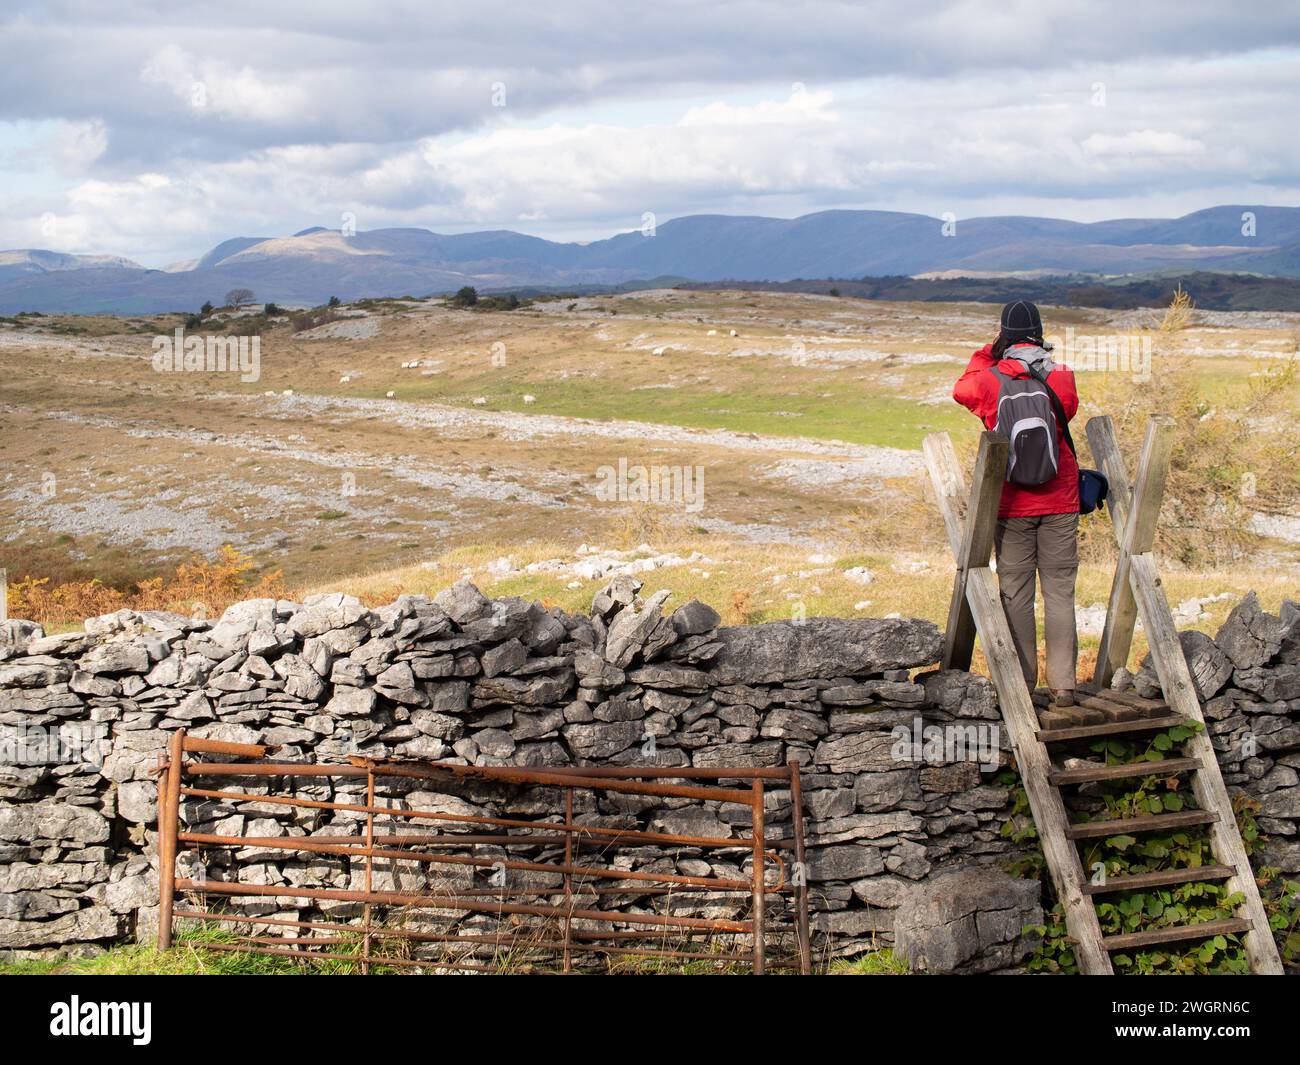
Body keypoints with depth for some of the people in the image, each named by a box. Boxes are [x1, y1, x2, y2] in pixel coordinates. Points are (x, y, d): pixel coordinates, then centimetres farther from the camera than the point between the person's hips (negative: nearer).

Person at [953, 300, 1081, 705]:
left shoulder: (989, 379, -6)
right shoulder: (1061, 378, -5)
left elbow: (962, 390, 16)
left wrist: (988, 352, 22)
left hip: (1012, 504, -1)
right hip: (1060, 504, 1)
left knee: (1015, 592, 6)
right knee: (1060, 591, 4)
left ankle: (1022, 684, 7)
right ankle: (1063, 685, 2)